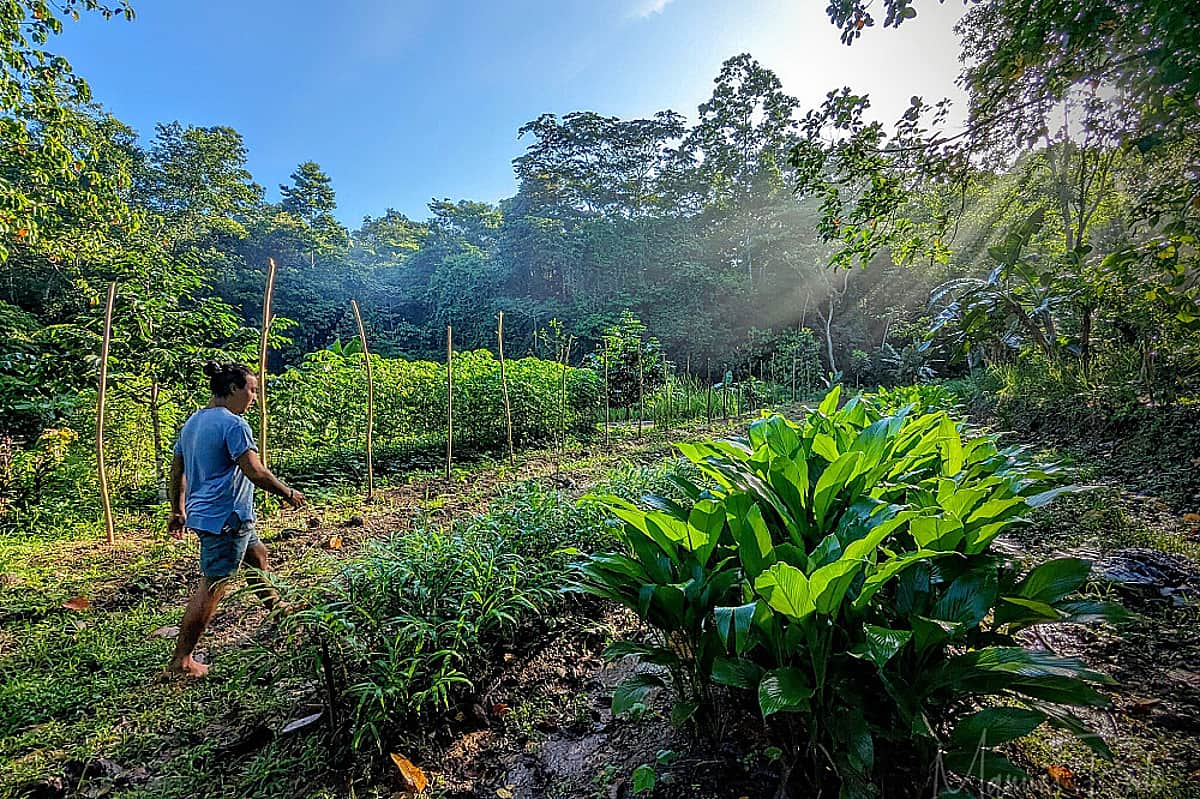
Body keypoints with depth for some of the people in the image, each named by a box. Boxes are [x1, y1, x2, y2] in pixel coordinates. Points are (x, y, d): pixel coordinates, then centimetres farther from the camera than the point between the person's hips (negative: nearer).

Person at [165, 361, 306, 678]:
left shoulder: (192, 421, 10)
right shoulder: (233, 424, -19)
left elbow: (177, 470, 16)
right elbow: (256, 473, -22)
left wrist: (178, 511, 24)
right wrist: (288, 493, -9)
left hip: (202, 512, 10)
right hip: (225, 518, -10)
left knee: (257, 555, 24)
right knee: (211, 587, 1)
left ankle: (277, 609, 41)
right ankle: (181, 660, 12)